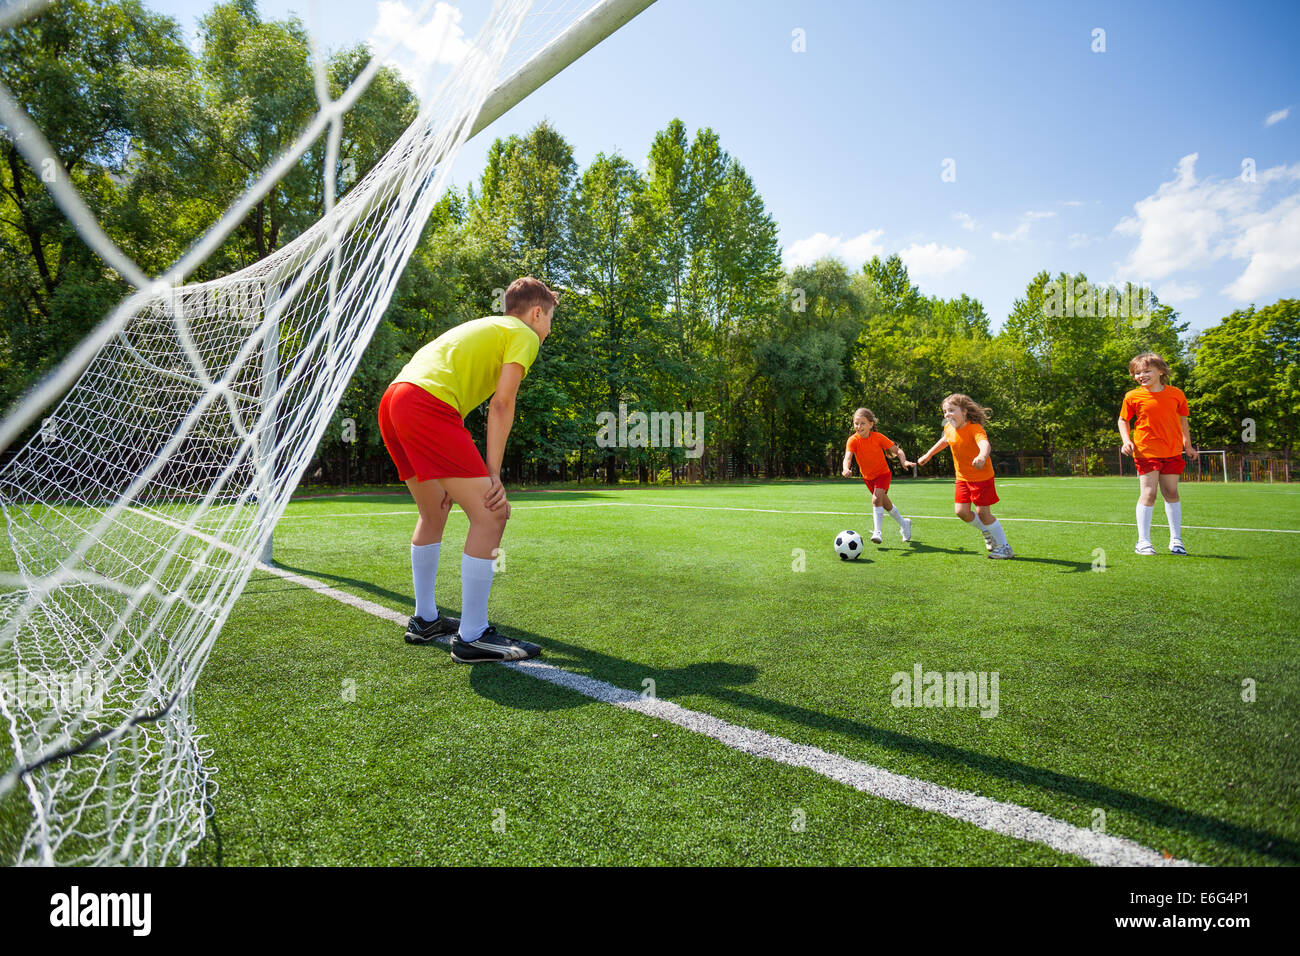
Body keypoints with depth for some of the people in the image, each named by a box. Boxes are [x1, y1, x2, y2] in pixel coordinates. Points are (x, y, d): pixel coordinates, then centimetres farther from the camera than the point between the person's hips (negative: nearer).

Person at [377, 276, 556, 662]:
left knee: (433, 513, 23)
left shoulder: (483, 327, 34)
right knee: (490, 515, -9)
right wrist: (493, 475, -5)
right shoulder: (523, 334, 9)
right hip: (426, 404, -10)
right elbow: (501, 405, -5)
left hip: (392, 401, 10)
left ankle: (424, 621, 32)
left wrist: (451, 478, 22)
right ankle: (472, 637, -5)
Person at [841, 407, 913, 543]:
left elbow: (897, 450, -12)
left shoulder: (878, 437, -19)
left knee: (876, 498, -26)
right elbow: (848, 456, -36)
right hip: (867, 477, 3)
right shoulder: (853, 440, -19)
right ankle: (903, 523, 41)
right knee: (885, 503, 18)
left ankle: (877, 532, -23)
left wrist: (903, 461, -31)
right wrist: (846, 469, -57)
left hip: (883, 473, -3)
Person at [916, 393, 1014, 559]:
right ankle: (987, 532, 29)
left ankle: (1004, 547, 12)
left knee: (983, 513, -5)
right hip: (962, 477, 6)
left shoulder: (975, 428, -24)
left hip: (982, 477, -6)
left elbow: (985, 444, -44)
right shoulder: (949, 428, -2)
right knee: (961, 511, 1)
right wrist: (928, 455, 30)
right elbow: (945, 440, 23)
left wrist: (982, 456, -66)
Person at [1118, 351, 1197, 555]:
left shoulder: (1176, 394, 4)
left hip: (1172, 452, 3)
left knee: (1172, 493, 9)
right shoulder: (1133, 397, -3)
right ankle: (1143, 541, 0)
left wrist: (1188, 445, 17)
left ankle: (1176, 539, 20)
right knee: (1148, 493, -7)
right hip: (1146, 452, -3)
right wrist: (1126, 440, -8)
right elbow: (1123, 420, 7)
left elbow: (1182, 419, 17)